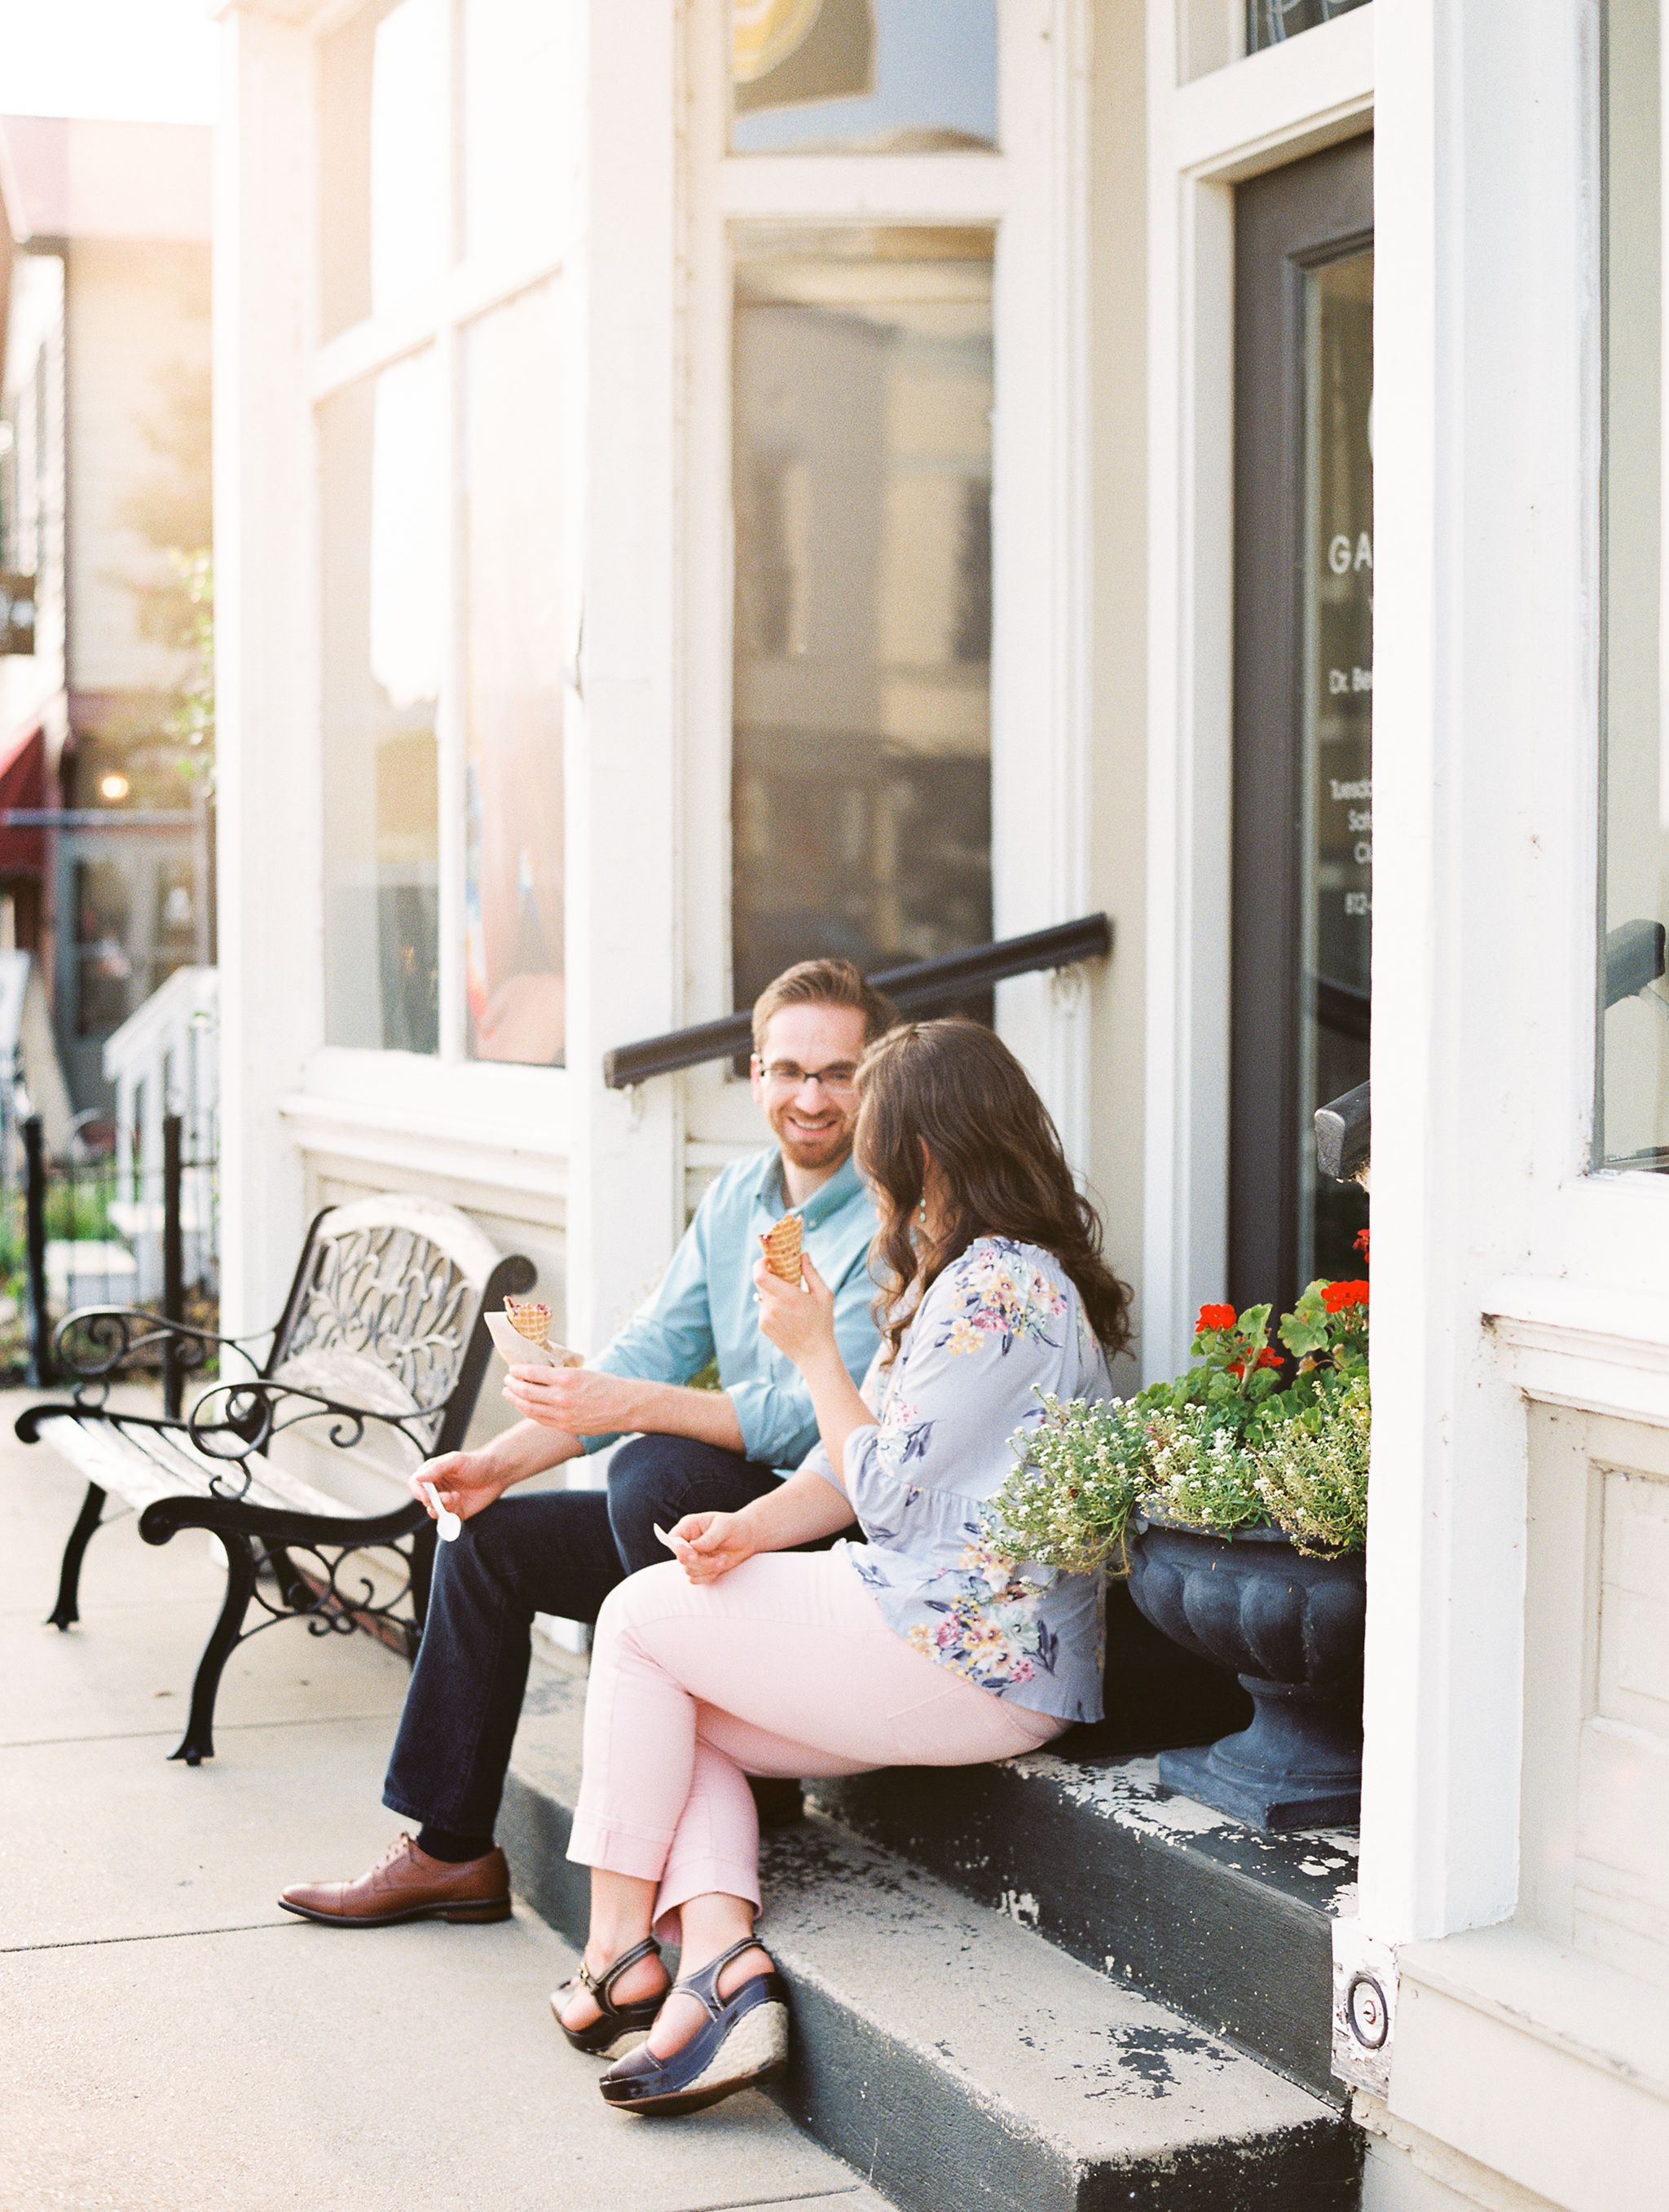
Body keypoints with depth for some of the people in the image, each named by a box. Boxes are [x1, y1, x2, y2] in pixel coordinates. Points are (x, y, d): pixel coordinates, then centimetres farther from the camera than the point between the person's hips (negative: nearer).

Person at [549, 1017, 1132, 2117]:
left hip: (970, 1659, -11)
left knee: (643, 1614, 1)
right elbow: (861, 1464, 14)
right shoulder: (959, 1273, 19)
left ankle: (620, 1950, 5)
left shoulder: (999, 1288, -16)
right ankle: (722, 1959, -10)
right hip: (973, 1646, 11)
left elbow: (885, 1488, -15)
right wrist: (752, 1525, -3)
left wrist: (813, 1347, -2)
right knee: (684, 1723, 11)